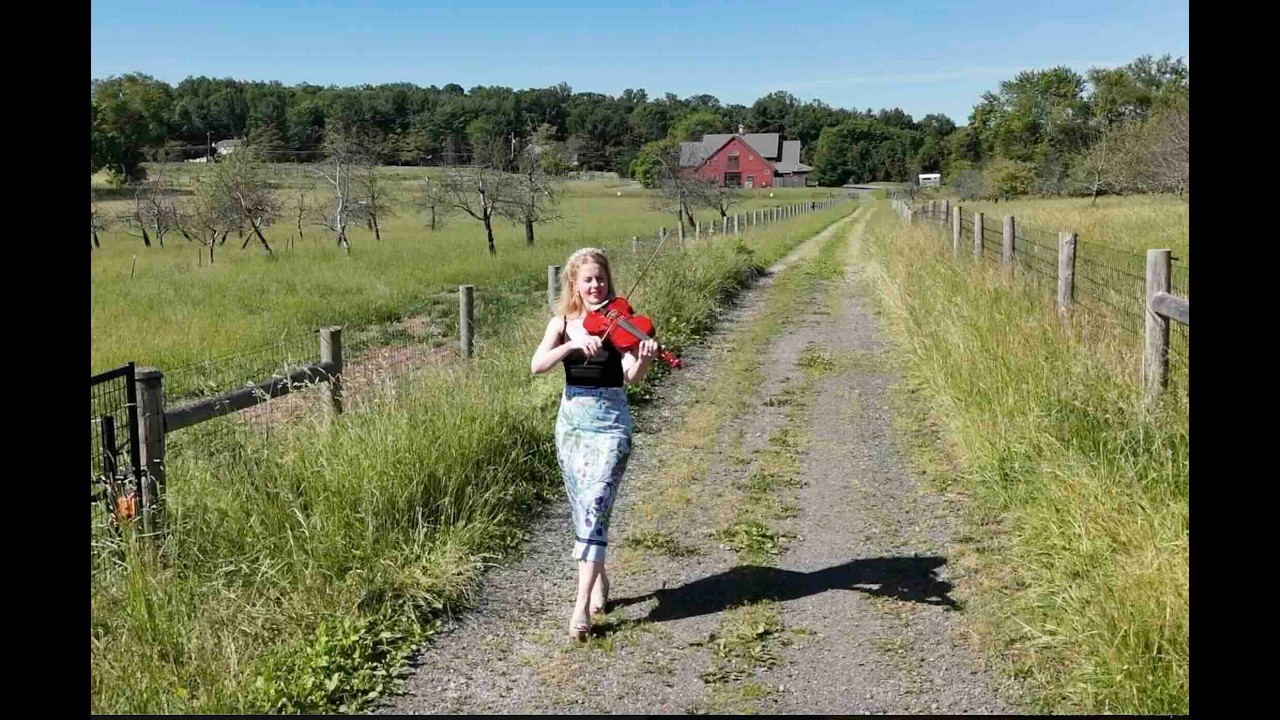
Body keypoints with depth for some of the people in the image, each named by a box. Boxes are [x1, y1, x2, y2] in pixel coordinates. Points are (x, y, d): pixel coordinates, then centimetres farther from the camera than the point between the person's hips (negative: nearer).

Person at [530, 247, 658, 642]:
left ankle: (582, 606, -15)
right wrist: (574, 344, -25)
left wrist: (644, 358, -41)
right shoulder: (562, 323, 4)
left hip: (610, 424, -4)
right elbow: (537, 365, -12)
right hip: (571, 421, 4)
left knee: (594, 508, -14)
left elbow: (632, 375, -20)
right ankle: (600, 581, 34)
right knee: (582, 511, 13)